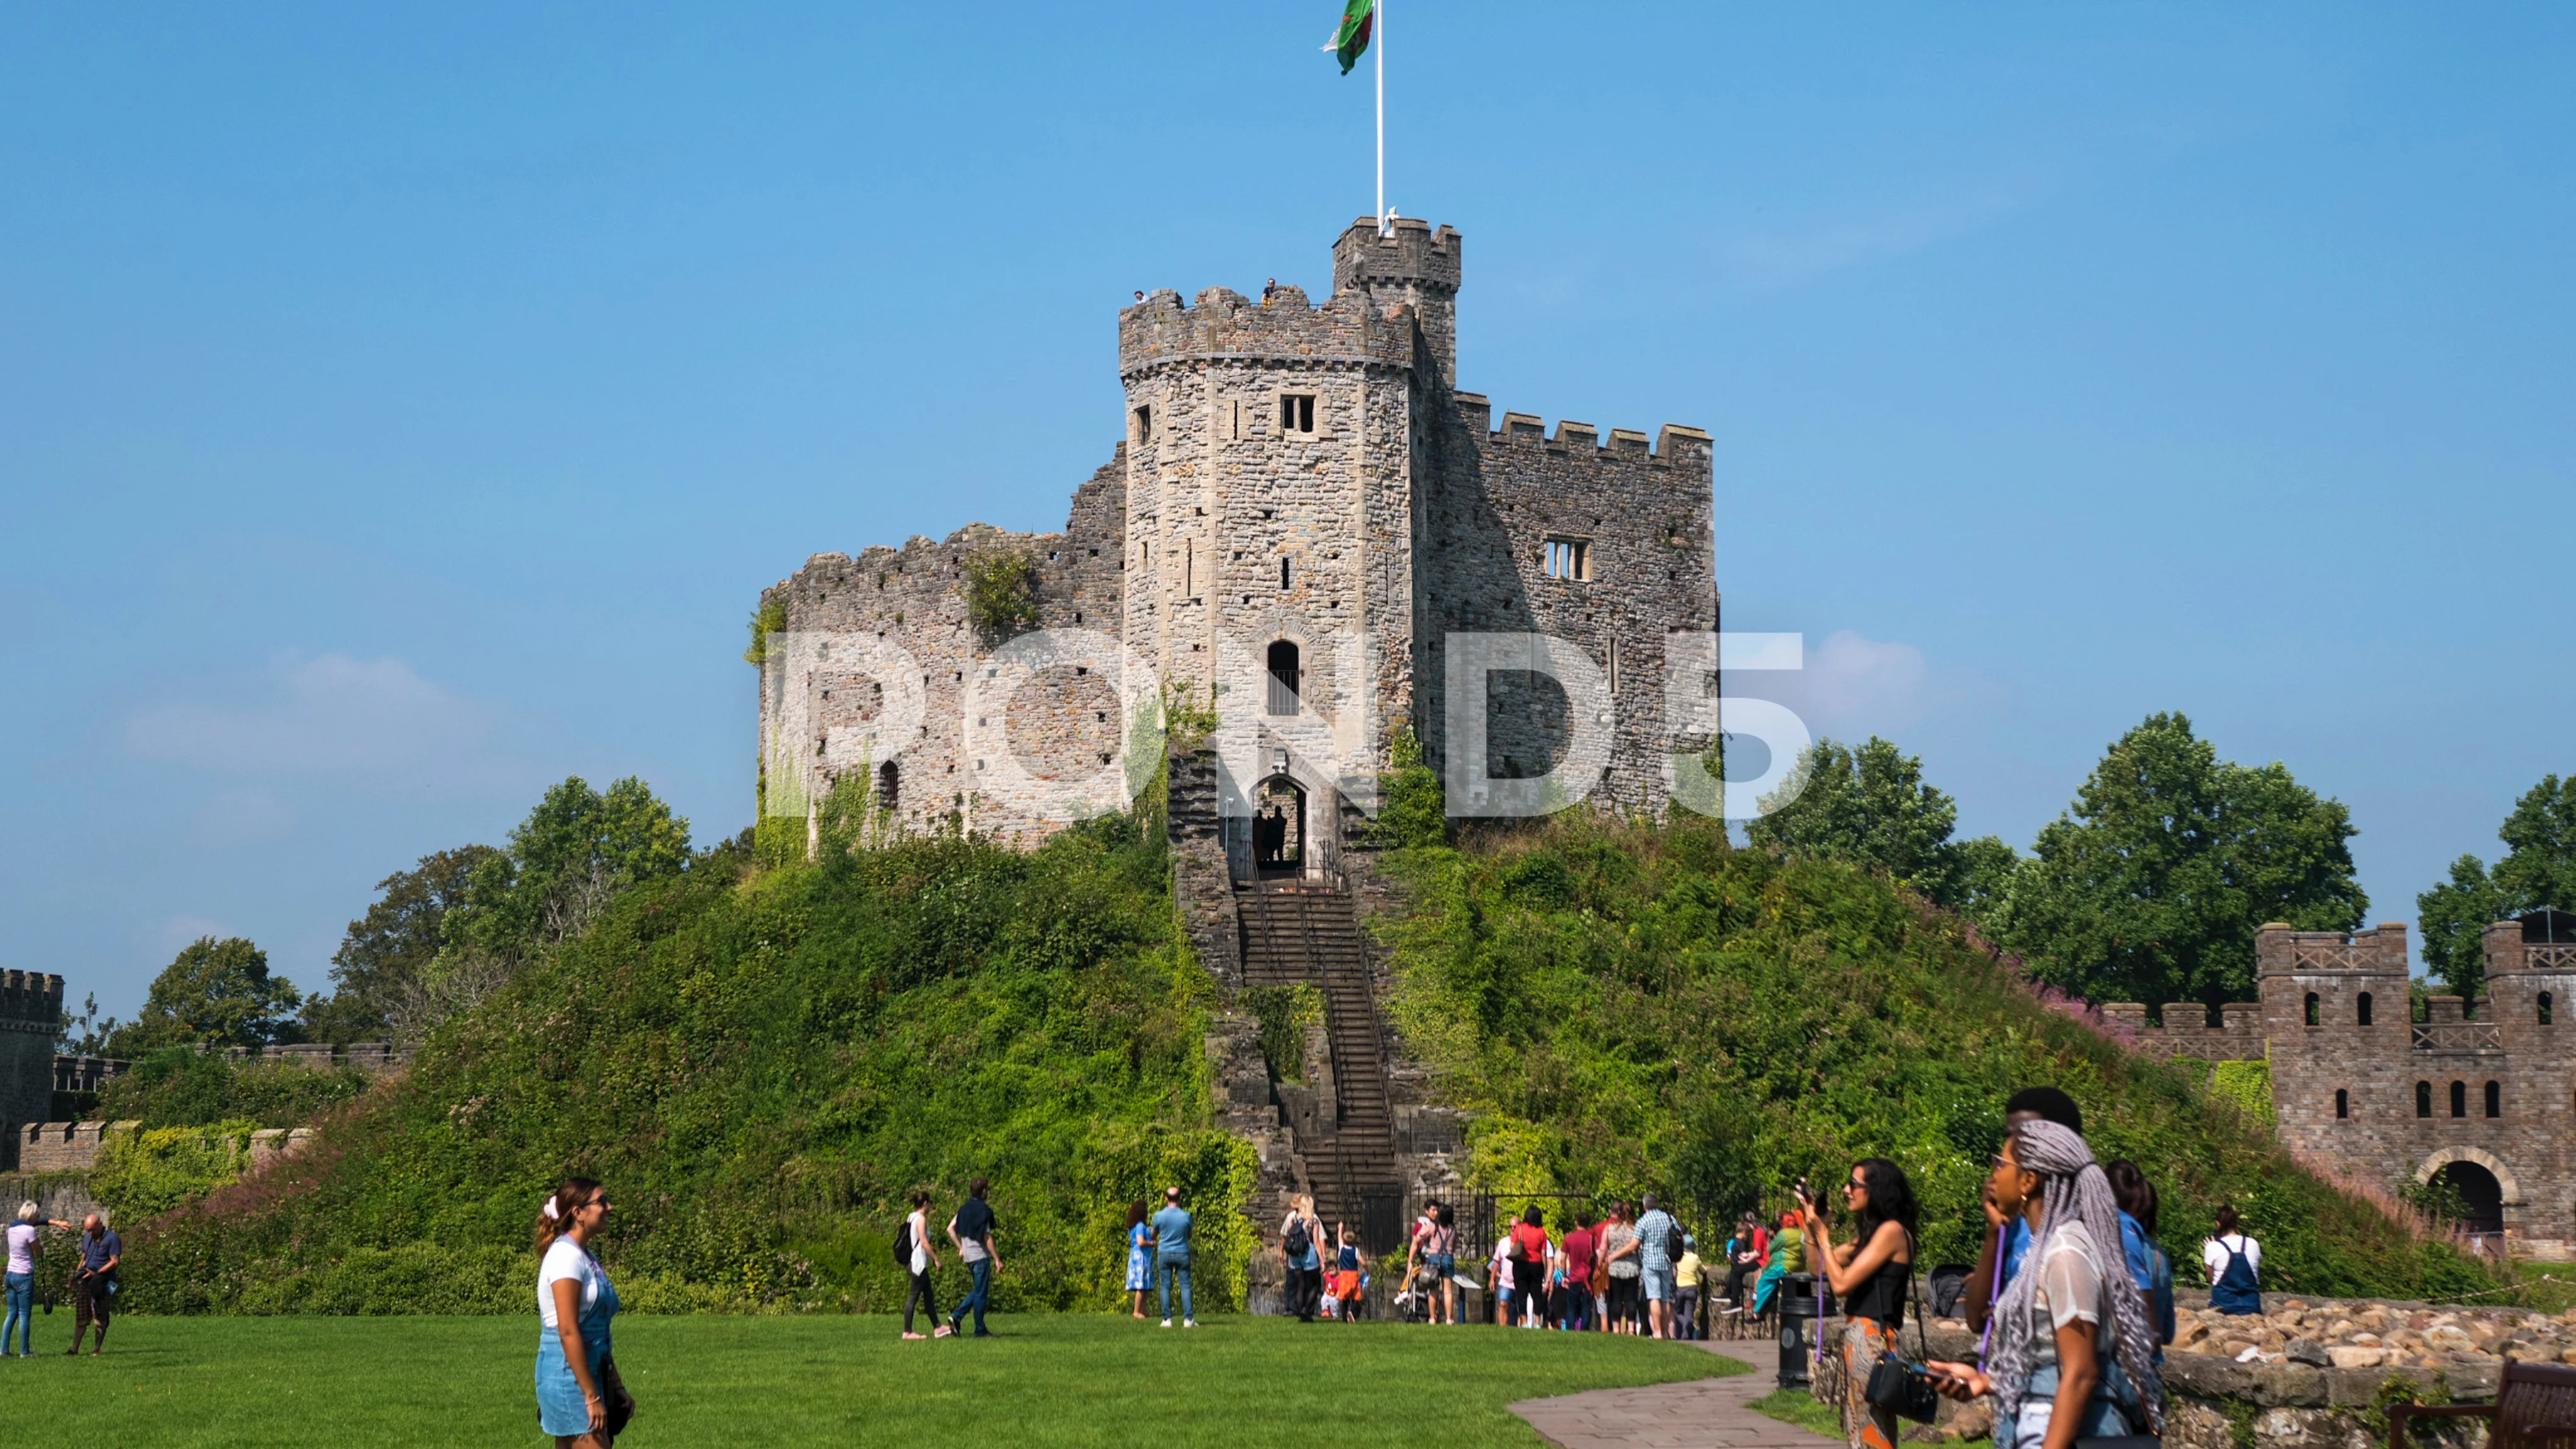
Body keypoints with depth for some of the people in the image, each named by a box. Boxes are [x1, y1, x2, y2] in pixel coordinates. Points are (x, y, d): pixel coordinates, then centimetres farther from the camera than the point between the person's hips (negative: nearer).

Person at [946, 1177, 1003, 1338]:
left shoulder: (964, 1208, 10)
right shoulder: (983, 1210, -13)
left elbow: (950, 1229, 10)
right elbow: (987, 1237, -15)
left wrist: (960, 1248, 16)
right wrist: (997, 1259, -11)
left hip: (968, 1256, 8)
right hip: (981, 1255, -8)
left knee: (978, 1291, 18)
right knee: (981, 1293, -1)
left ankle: (957, 1316, 4)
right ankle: (980, 1330, 4)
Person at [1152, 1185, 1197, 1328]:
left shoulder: (1159, 1216, -7)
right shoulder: (1186, 1216, -7)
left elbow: (1153, 1234, 11)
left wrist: (1155, 1241, 33)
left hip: (1164, 1253, 0)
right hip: (1182, 1254, 0)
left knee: (1166, 1287, 4)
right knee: (1185, 1286, 3)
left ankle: (1167, 1319, -1)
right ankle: (1188, 1319, -4)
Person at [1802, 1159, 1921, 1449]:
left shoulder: (1892, 1230, -13)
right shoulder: (1869, 1232, 16)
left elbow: (1841, 1284, -17)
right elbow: (1820, 1268, 20)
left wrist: (1822, 1234, -9)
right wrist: (1809, 1225, 12)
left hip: (1872, 1337, -10)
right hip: (1858, 1336, 10)